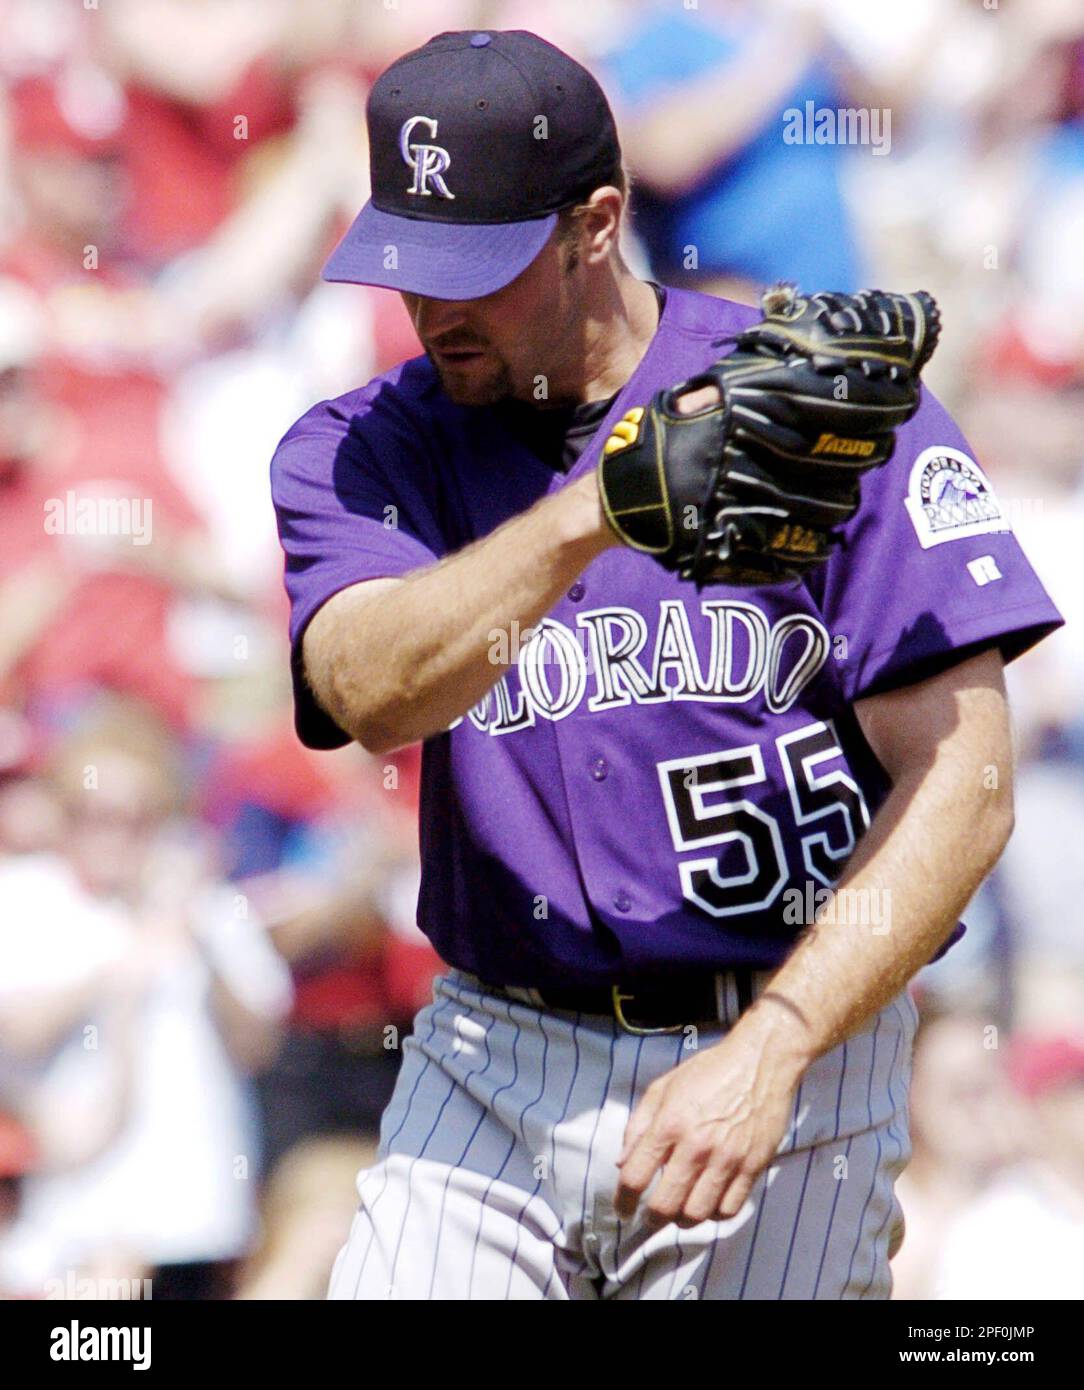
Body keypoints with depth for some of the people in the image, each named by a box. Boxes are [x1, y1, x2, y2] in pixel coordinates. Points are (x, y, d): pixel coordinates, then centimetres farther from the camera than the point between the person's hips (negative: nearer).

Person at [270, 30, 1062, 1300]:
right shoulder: (357, 453, 4)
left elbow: (962, 787, -10)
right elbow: (375, 695, -17)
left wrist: (766, 1054, -20)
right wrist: (605, 506, -32)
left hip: (793, 1061, -2)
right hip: (491, 1074, 2)